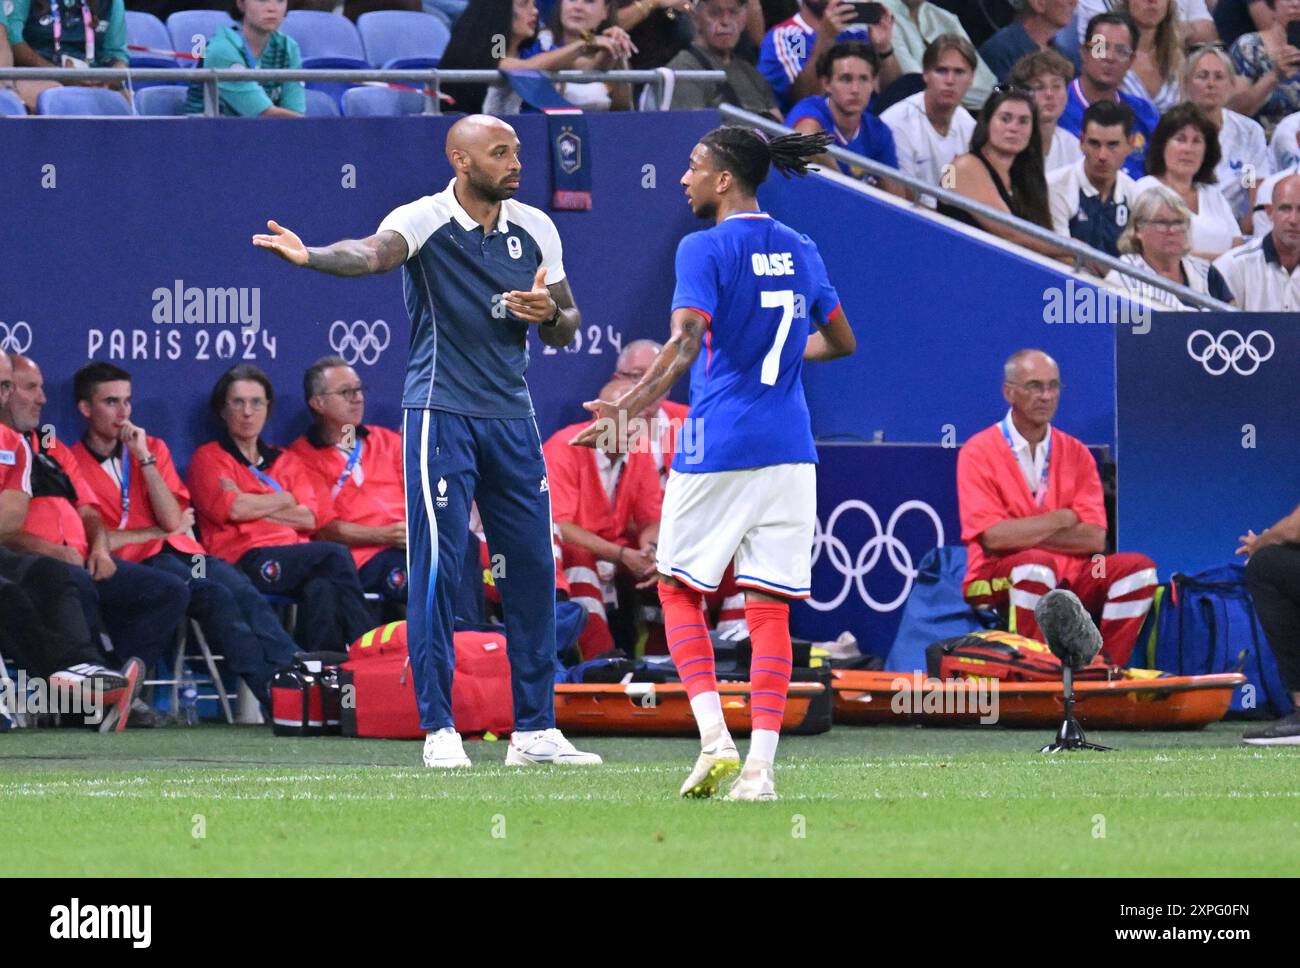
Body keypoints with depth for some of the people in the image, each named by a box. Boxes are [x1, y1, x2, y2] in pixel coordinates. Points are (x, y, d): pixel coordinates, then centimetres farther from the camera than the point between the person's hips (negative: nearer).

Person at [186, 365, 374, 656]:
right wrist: (285, 499, 7)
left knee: (320, 587, -35)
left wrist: (252, 507, 0)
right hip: (245, 562, -4)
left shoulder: (286, 462, 27)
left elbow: (313, 517, 9)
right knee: (334, 555, -28)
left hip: (295, 561, 4)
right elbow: (229, 509, -6)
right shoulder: (209, 458, 15)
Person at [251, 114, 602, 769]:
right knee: (436, 570, -7)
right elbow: (374, 253, -29)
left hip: (512, 418, 5)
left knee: (532, 568, 6)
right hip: (441, 413, -5)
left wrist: (550, 315, -9)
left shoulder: (535, 229, 8)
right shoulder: (424, 222, -8)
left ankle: (535, 731, 14)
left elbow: (566, 328, 15)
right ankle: (439, 731, -1)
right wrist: (309, 256, -49)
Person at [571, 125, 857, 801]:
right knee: (769, 606, 4)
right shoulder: (801, 252, 11)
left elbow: (686, 341, -22)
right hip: (789, 452, 5)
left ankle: (714, 738, -4)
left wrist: (628, 406, -32)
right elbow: (842, 343, 22)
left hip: (718, 446, -5)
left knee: (678, 587, 11)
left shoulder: (704, 250, -8)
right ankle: (760, 766, -4)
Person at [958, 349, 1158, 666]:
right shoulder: (979, 453, -3)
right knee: (1035, 565, -36)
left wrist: (1023, 535, -13)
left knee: (1137, 568, -15)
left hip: (1068, 576, 5)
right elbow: (992, 537, -16)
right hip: (998, 578, -5)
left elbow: (1094, 538, -2)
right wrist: (1062, 519, -6)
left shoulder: (1076, 454, 10)